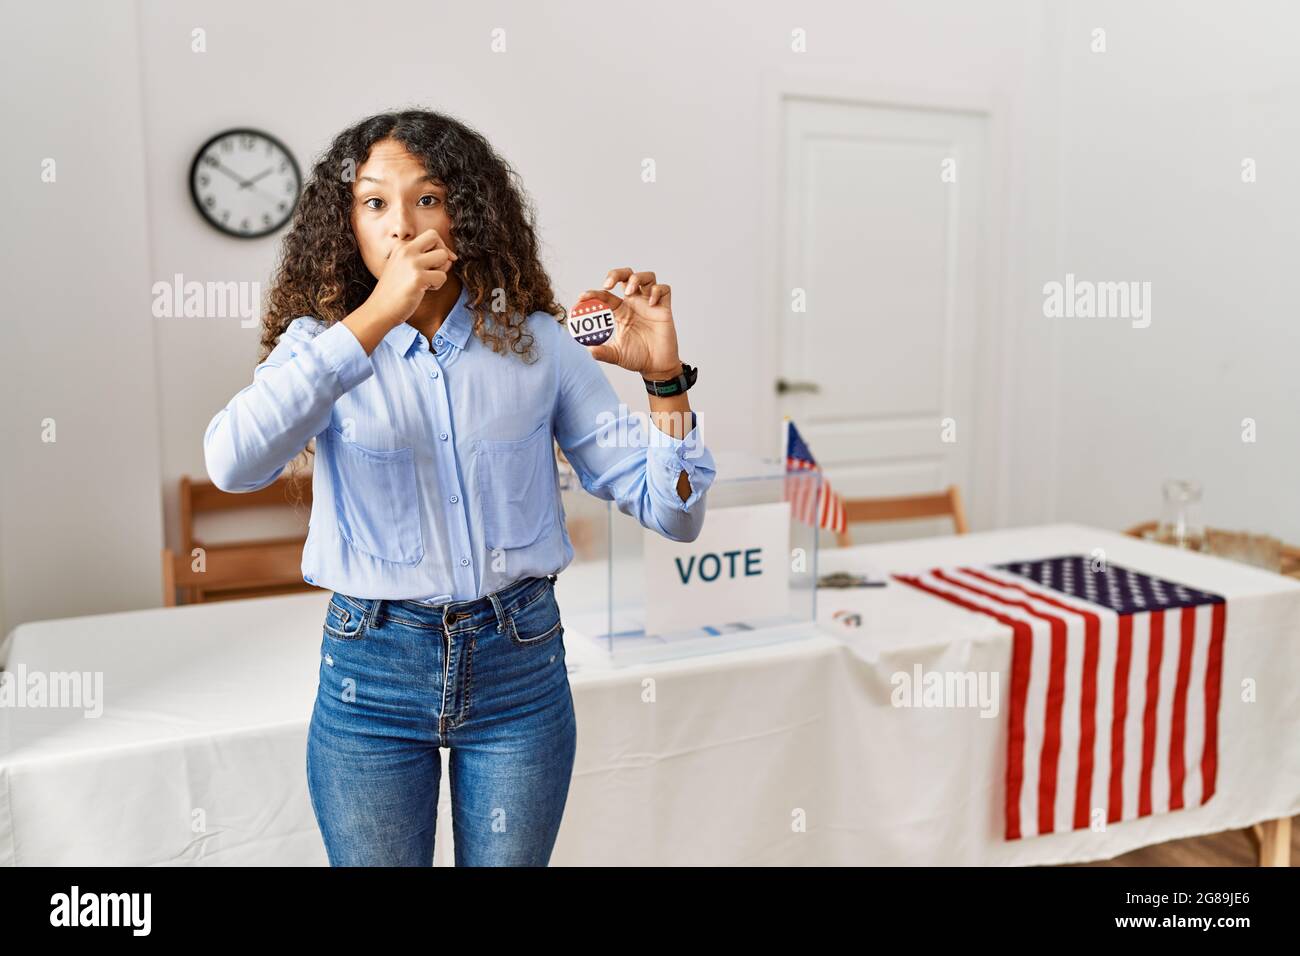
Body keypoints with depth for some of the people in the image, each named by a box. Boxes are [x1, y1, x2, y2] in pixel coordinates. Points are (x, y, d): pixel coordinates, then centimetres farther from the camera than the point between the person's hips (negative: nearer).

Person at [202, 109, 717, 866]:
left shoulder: (536, 342, -4)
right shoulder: (321, 340, -3)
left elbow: (671, 514, -4)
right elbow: (232, 464, -25)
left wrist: (665, 379, -19)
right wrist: (376, 316, -29)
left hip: (519, 661, 1)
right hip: (371, 667, 0)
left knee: (509, 859, 16)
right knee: (374, 857, 15)